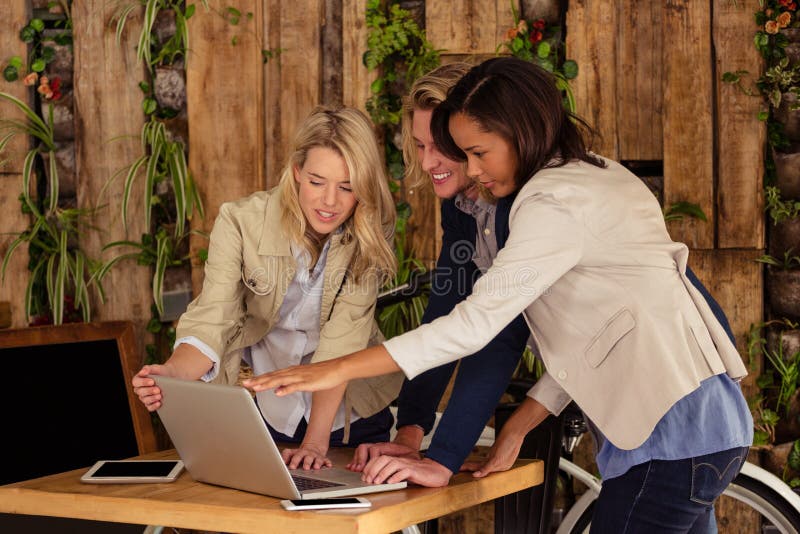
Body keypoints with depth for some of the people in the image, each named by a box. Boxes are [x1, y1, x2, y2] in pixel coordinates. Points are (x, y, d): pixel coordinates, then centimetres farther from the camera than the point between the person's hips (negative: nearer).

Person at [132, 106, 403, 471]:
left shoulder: (371, 235, -15)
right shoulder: (240, 221, -16)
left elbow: (342, 341, -23)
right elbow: (212, 321, -23)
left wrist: (315, 440, -32)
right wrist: (171, 373, -45)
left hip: (349, 413, -1)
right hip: (265, 412, 1)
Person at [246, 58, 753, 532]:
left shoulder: (555, 202, -16)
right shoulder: (596, 174, 14)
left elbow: (477, 322, -22)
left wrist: (338, 369, -19)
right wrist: (516, 428, 11)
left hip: (674, 431, -10)